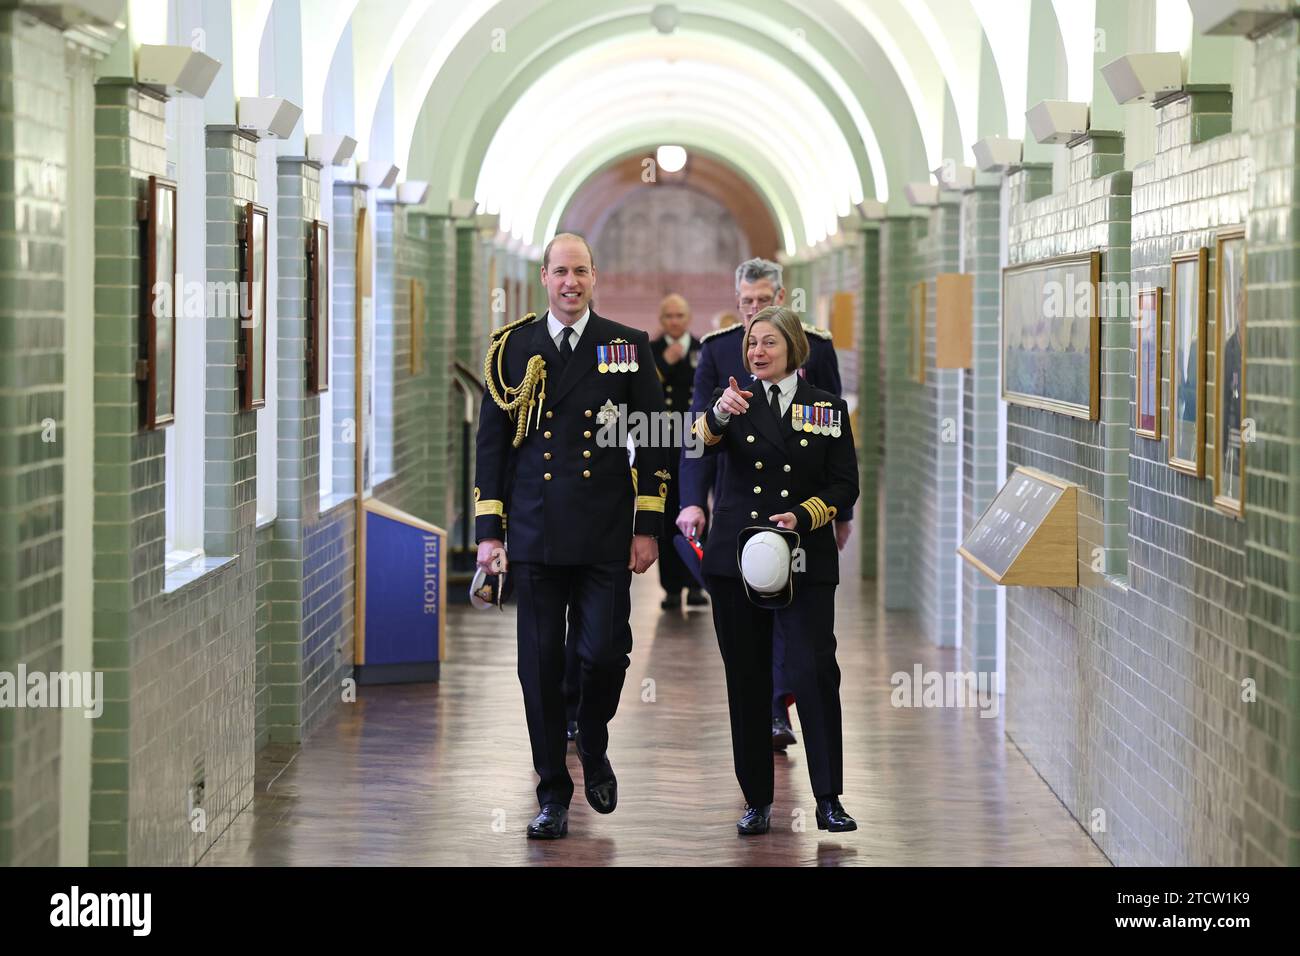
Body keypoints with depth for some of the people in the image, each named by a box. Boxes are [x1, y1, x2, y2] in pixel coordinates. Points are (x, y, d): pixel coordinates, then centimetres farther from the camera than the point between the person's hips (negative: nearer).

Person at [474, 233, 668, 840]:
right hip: (535, 535, 1)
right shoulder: (512, 348, 6)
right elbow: (491, 442, 7)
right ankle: (552, 795, 12)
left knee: (606, 653, -6)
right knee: (540, 667, 2)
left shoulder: (629, 348, 5)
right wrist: (488, 531, 1)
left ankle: (594, 752, 24)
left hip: (606, 538, -1)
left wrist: (648, 527, 0)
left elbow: (654, 442, 6)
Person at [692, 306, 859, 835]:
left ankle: (829, 798, -4)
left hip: (806, 562, -1)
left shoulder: (829, 408, 7)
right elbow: (701, 444, -13)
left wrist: (802, 517, -12)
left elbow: (844, 487, 5)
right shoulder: (733, 400, 7)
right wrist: (719, 415, -34)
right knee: (746, 680, 4)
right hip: (736, 556, 1)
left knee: (814, 671, -12)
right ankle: (757, 800, 12)